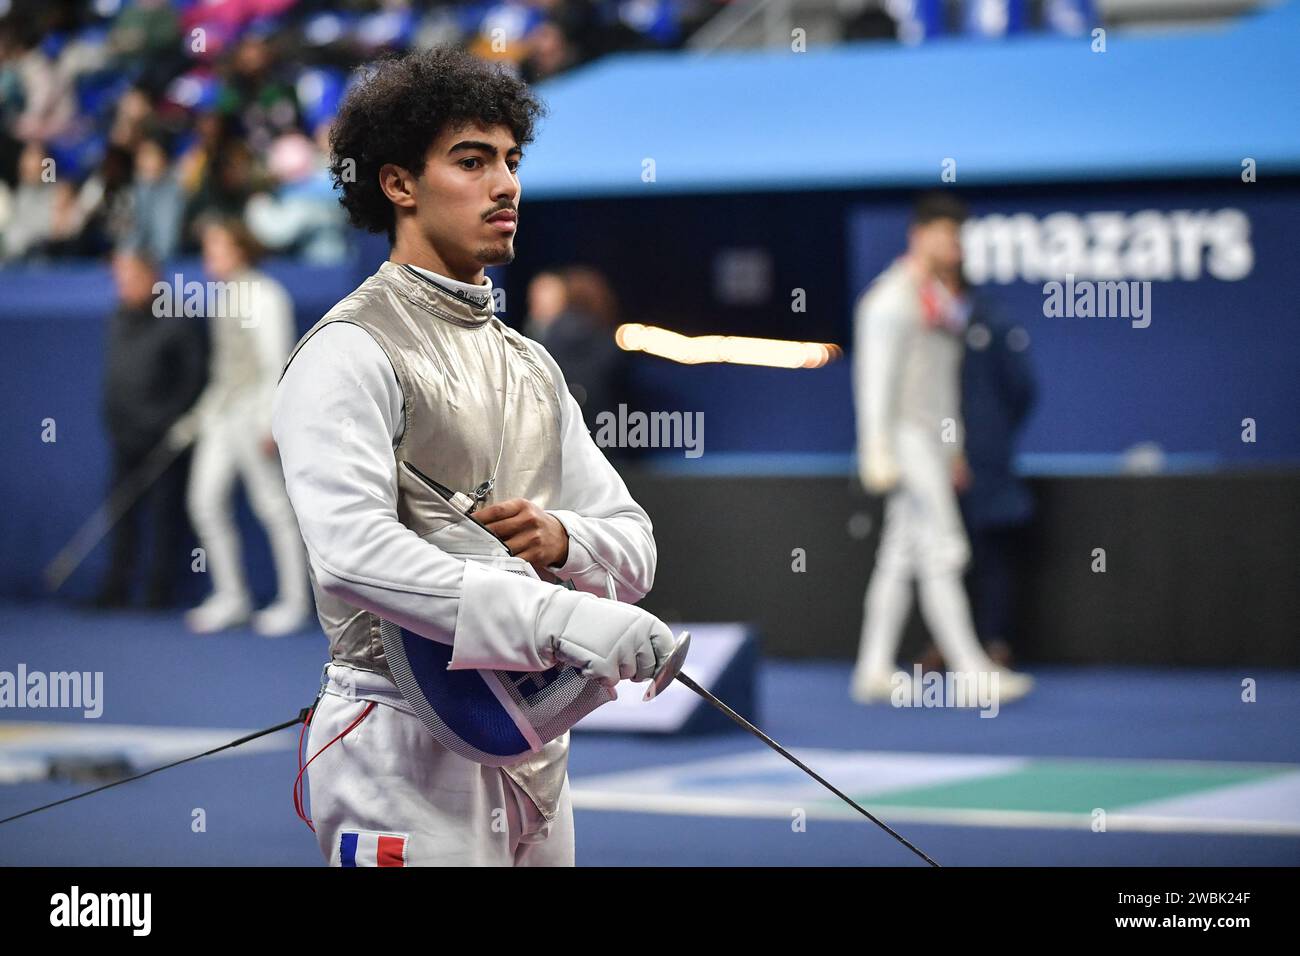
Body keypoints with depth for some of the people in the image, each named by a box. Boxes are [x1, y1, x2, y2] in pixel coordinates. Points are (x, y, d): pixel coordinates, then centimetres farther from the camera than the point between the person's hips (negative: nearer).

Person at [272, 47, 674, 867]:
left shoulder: (529, 365, 14)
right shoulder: (350, 355, -12)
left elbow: (632, 550, 13)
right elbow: (354, 553, -28)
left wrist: (559, 538, -12)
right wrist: (562, 619, -36)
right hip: (407, 745, -8)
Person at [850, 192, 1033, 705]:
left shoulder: (940, 298, 17)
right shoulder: (892, 299, -12)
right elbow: (875, 379, -16)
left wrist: (954, 449, 21)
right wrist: (878, 452, -21)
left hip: (932, 439, 9)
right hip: (905, 438, -9)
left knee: (901, 558, 8)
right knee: (942, 552, -12)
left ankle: (874, 672, 11)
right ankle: (972, 669, -14)